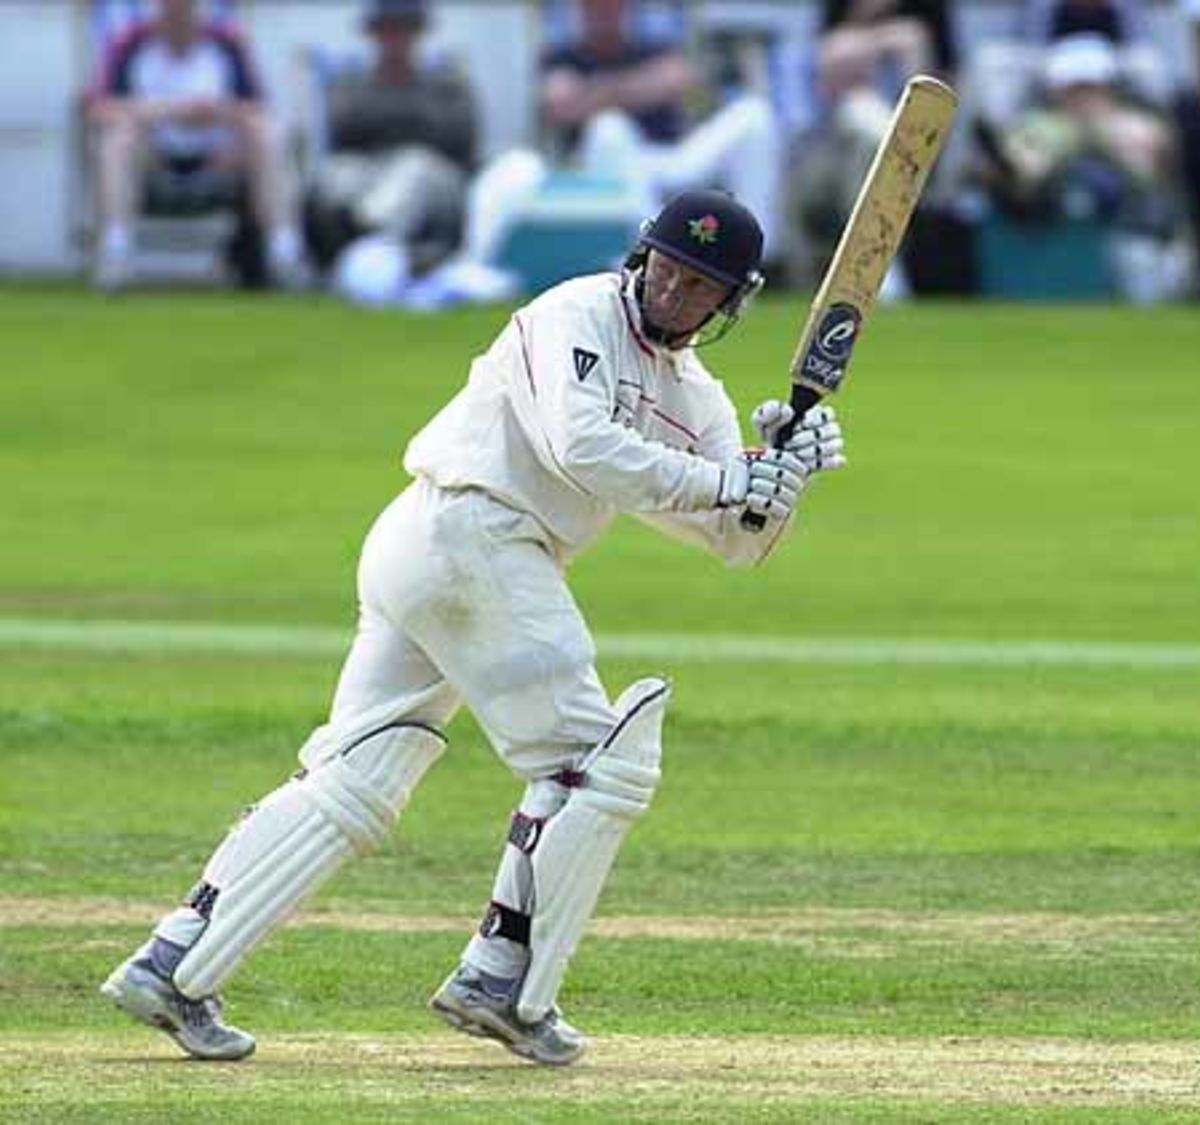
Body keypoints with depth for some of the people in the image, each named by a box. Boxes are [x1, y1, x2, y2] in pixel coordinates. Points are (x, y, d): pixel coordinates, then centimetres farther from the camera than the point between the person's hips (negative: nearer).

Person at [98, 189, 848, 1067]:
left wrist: (787, 471, -6)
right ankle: (503, 982, -4)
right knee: (595, 765, -6)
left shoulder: (695, 397, 20)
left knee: (353, 785, 4)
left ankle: (173, 966, -2)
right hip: (473, 539, -9)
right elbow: (579, 444, -22)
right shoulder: (579, 317, -6)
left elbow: (740, 540, 14)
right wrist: (726, 482, -19)